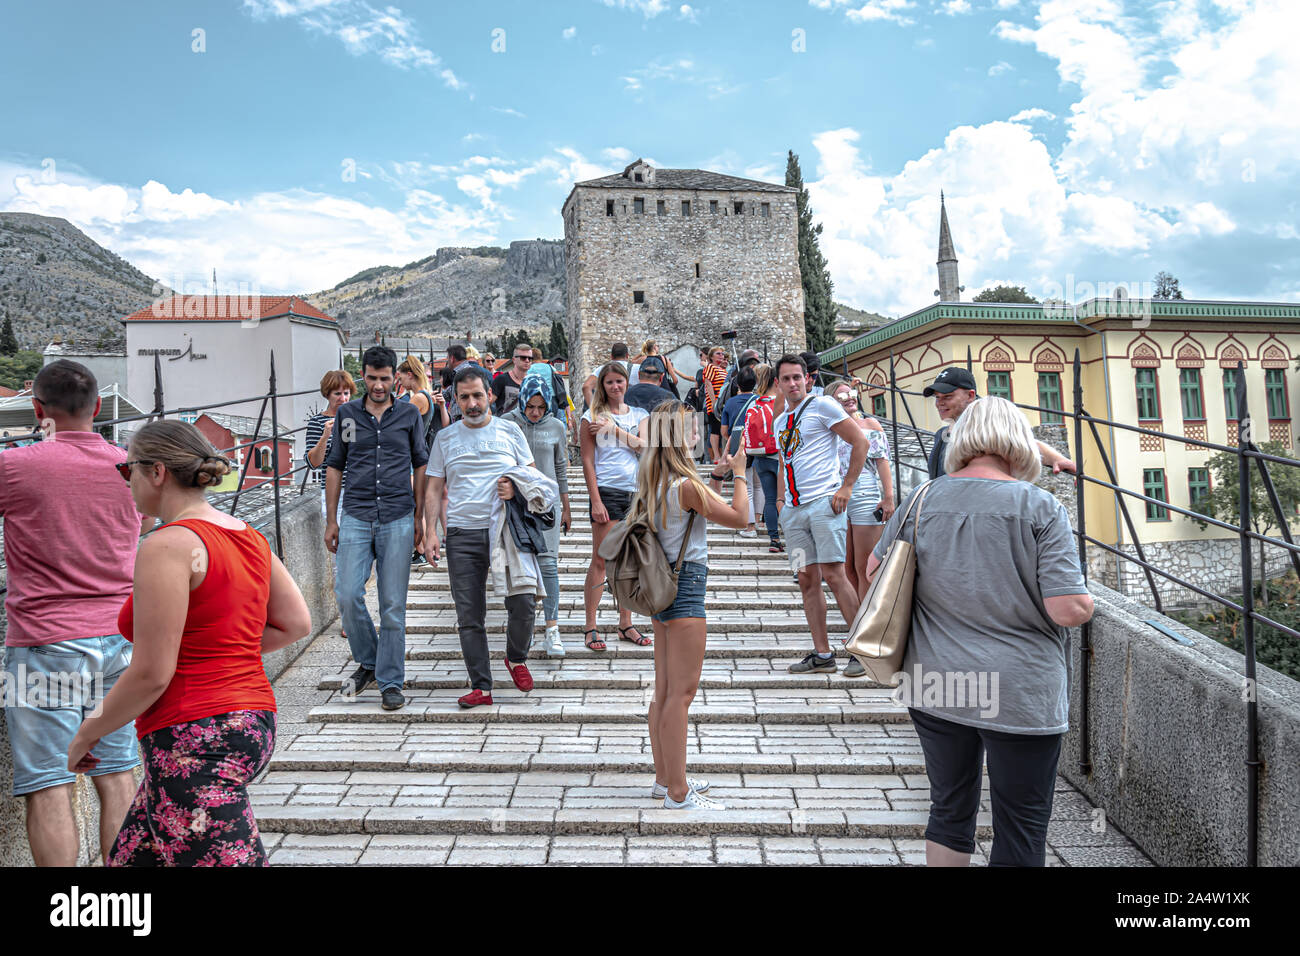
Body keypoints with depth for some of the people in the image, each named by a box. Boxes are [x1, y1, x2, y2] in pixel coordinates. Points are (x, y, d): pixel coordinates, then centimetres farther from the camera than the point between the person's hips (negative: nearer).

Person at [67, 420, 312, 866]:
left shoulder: (168, 546, -15)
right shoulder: (249, 536, 9)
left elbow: (151, 674, -16)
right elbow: (296, 624, 12)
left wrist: (87, 734, -1)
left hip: (195, 740, -9)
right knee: (129, 858, 23)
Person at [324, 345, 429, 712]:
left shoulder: (409, 414, 6)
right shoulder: (346, 413, 9)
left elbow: (421, 467, 11)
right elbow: (334, 467, 12)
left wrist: (418, 518, 6)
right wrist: (331, 520, 8)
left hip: (398, 520, -1)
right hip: (355, 518, 1)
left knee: (393, 605, 1)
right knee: (347, 595, -9)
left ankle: (391, 682, 12)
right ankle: (368, 661, 16)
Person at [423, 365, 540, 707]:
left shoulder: (509, 431, 7)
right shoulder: (445, 438, 10)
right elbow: (433, 490, 11)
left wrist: (516, 487, -11)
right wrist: (430, 531, -1)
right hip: (463, 535, 1)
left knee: (523, 603, -8)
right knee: (469, 616, 2)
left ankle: (516, 658, 21)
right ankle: (481, 686, 13)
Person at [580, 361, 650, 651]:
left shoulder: (640, 415, 12)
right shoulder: (592, 416, 1)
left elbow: (644, 445, -5)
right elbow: (587, 461, -4)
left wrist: (614, 428, -15)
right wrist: (595, 500, -11)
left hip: (637, 491, 4)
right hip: (607, 491, -4)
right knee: (600, 560, -3)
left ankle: (625, 624, 19)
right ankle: (590, 627, 5)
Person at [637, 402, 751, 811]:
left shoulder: (651, 482, 6)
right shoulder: (685, 485, -20)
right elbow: (738, 517, -13)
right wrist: (740, 473, 3)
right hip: (686, 586, -9)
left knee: (664, 690, 15)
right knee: (682, 692, -2)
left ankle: (665, 778, 27)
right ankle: (678, 792, 6)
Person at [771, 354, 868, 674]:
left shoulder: (821, 405, -1)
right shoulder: (780, 422, 20)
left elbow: (860, 441, -5)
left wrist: (846, 487, -10)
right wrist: (780, 500, 14)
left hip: (824, 502, -7)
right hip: (793, 509, 7)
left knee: (834, 575, -12)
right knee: (807, 580, 4)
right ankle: (822, 654, 8)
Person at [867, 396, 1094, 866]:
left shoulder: (922, 499, -1)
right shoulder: (1041, 508, -13)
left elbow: (874, 568, 10)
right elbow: (1070, 609, -17)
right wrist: (1087, 601, 5)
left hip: (933, 687, 4)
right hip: (1019, 695, -4)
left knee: (949, 810, 20)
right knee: (1021, 829, 12)